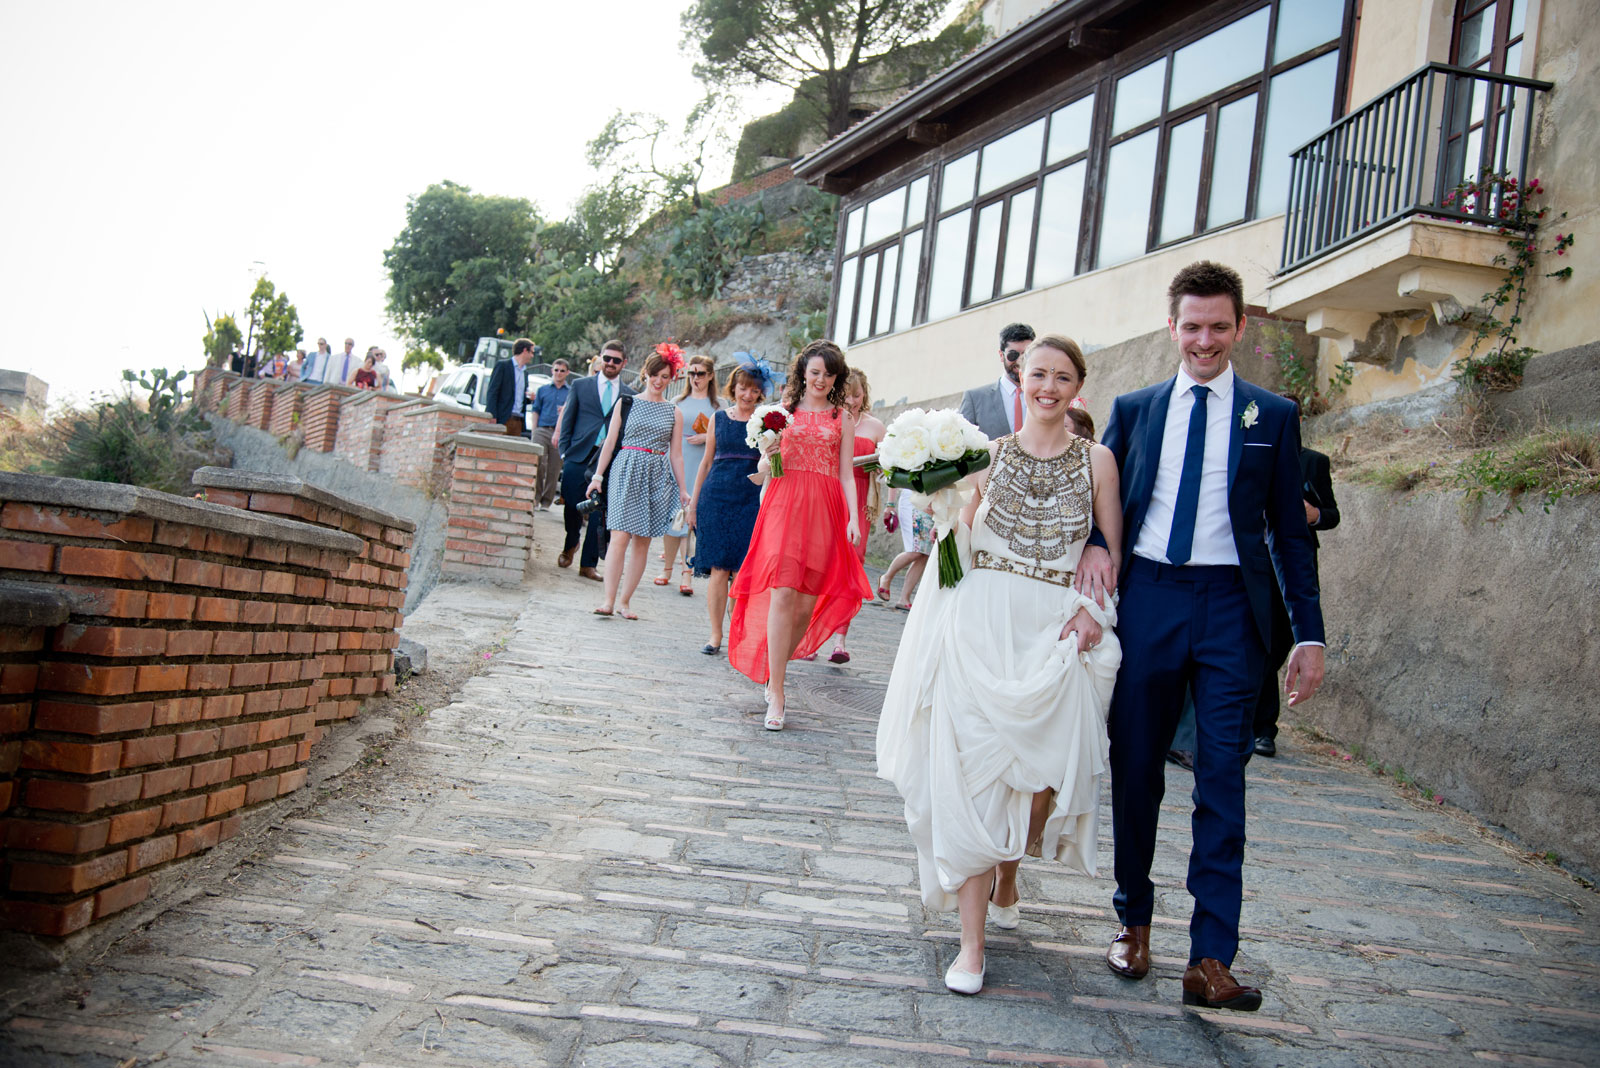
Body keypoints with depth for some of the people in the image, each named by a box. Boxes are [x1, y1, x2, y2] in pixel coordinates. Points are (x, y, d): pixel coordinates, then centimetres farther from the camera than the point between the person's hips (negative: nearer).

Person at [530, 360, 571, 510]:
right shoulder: (542, 389, 16)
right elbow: (535, 411, 13)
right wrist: (534, 431, 3)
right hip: (542, 430, 0)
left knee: (554, 468, -1)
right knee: (539, 463, -13)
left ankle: (546, 501, 8)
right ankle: (536, 497, -2)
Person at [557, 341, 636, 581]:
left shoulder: (630, 395, 9)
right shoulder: (580, 386, 9)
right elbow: (567, 421, 9)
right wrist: (564, 453, 1)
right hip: (579, 457, 0)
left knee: (600, 514, -2)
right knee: (571, 508, 3)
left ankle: (588, 564, 7)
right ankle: (570, 546, 33)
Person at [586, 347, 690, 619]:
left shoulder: (674, 413, 11)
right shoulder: (627, 403, 6)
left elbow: (675, 454, 13)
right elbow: (610, 442, 7)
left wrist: (682, 489, 11)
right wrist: (598, 475, 3)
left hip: (657, 478, 2)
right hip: (627, 472, -2)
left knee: (642, 541, 2)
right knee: (620, 537, -11)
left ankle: (624, 601, 9)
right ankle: (609, 600, -10)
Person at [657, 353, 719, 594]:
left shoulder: (717, 406, 6)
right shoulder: (678, 402, 13)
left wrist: (706, 437, -11)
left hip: (700, 467, -3)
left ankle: (687, 575, -9)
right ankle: (667, 567, 17)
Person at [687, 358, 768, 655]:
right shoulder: (719, 418, 11)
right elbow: (707, 461, 15)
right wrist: (694, 501, 14)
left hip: (751, 500, -1)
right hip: (716, 496, 2)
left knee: (742, 571, -4)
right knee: (718, 568, 0)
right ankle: (715, 634, 8)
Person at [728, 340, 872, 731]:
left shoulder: (843, 418, 13)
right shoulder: (784, 409, 12)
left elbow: (846, 473, 10)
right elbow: (763, 465, 13)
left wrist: (853, 518, -2)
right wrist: (769, 459, -11)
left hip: (824, 509, 1)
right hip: (784, 504, -1)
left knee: (808, 601, -1)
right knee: (783, 594, -12)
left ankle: (773, 675, 20)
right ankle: (776, 694, -10)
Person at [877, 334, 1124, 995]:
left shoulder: (1096, 459, 7)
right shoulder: (991, 451, 7)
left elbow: (1112, 549, 9)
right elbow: (958, 534, 10)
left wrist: (1097, 609, -7)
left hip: (1055, 634, 1)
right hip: (981, 624, 0)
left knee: (1040, 774, 0)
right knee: (973, 772, -6)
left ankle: (1006, 884, 33)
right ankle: (971, 942, 0)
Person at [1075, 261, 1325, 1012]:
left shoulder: (1273, 417, 6)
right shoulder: (1133, 409, 10)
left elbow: (1289, 530, 6)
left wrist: (1310, 633, 2)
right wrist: (1094, 544, -8)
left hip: (1230, 606, -1)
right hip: (1146, 599, 2)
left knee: (1222, 780, -4)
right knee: (1135, 768, 9)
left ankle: (1211, 959, -1)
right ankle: (1134, 921, 26)